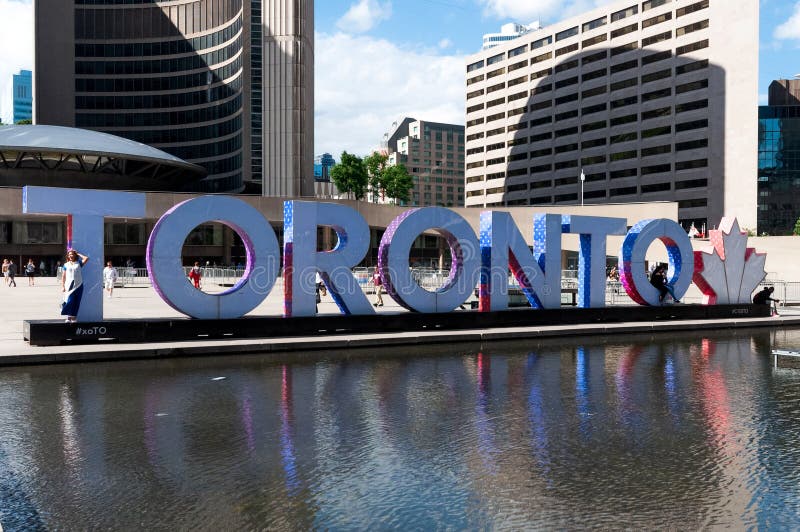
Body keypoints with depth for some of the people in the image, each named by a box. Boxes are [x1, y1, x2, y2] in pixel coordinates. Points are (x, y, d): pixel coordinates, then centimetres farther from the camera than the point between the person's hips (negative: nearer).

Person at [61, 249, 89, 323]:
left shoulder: (79, 263, 9)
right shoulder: (66, 265, 9)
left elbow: (86, 258, -5)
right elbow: (63, 276, 8)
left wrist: (78, 254, 6)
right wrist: (62, 286, 1)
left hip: (78, 285, 0)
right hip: (69, 286, 0)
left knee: (76, 302, 1)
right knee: (69, 301, -8)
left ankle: (74, 317, 7)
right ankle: (69, 317, -3)